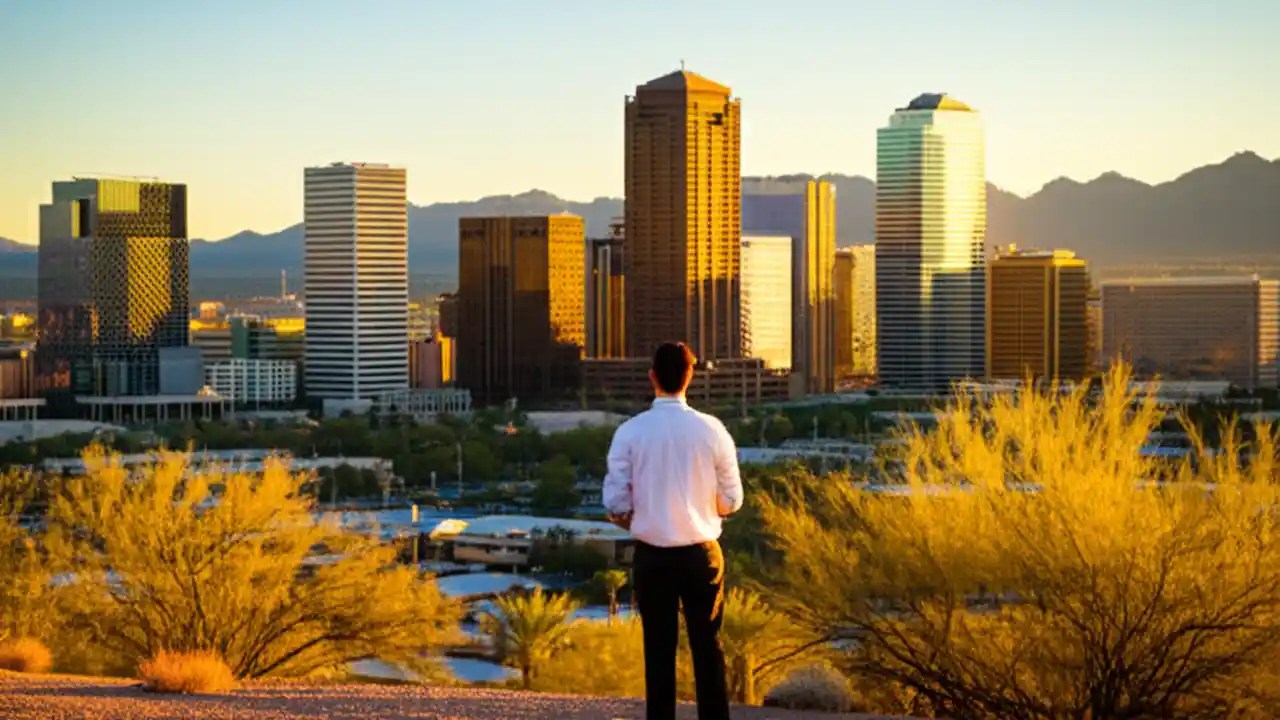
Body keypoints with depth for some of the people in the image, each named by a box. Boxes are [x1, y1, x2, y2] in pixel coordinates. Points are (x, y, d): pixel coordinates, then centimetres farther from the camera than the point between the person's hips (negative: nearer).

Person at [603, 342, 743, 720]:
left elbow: (616, 503, -7)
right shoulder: (711, 430, -7)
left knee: (659, 649, 7)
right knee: (707, 647, 9)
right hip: (701, 553, 0)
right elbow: (732, 500, -1)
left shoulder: (631, 432, -8)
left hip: (652, 555, 0)